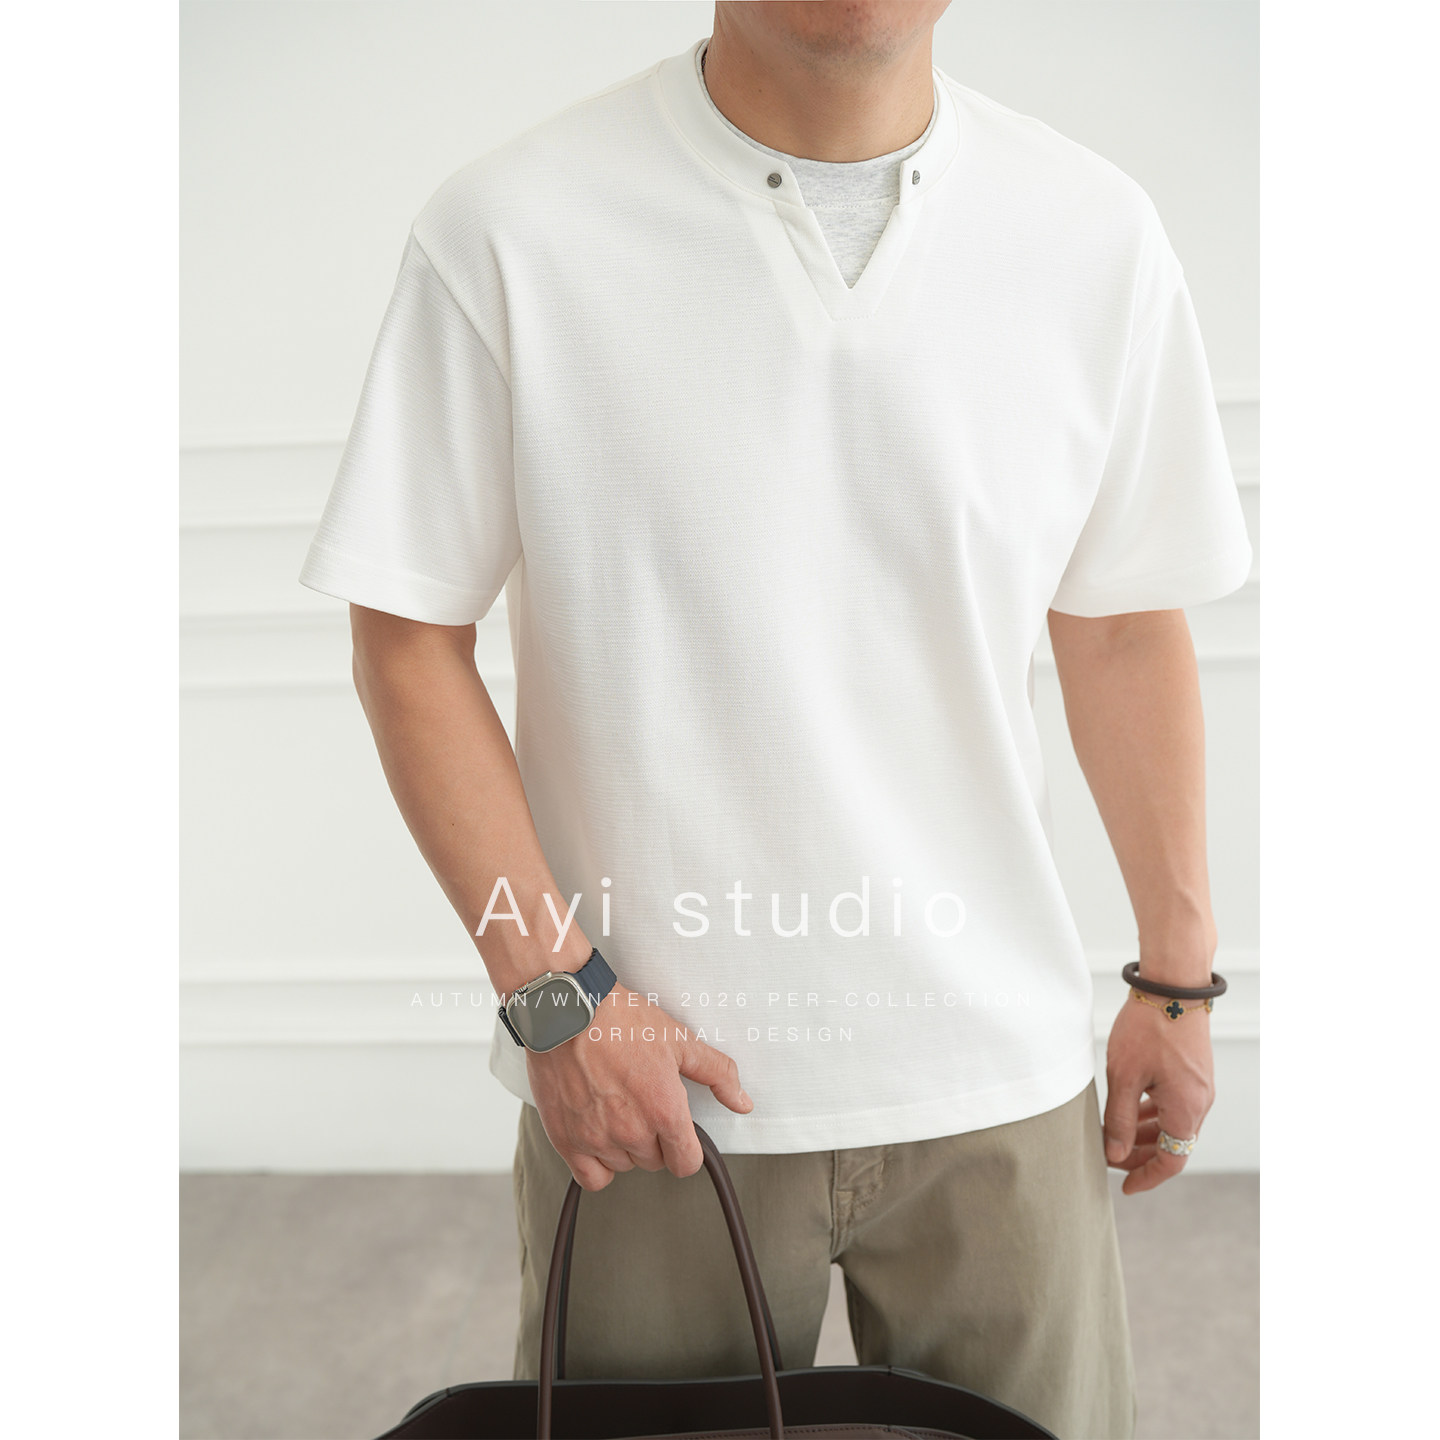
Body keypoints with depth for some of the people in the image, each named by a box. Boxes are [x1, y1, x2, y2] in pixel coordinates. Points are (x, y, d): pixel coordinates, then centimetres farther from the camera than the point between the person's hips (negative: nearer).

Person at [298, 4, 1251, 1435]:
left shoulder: (1097, 233, -2)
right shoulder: (508, 229, -10)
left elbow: (1124, 628, 6)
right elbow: (409, 638, -5)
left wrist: (1177, 975, 9)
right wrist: (555, 991, -10)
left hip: (999, 1075, 3)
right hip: (649, 1073, -2)